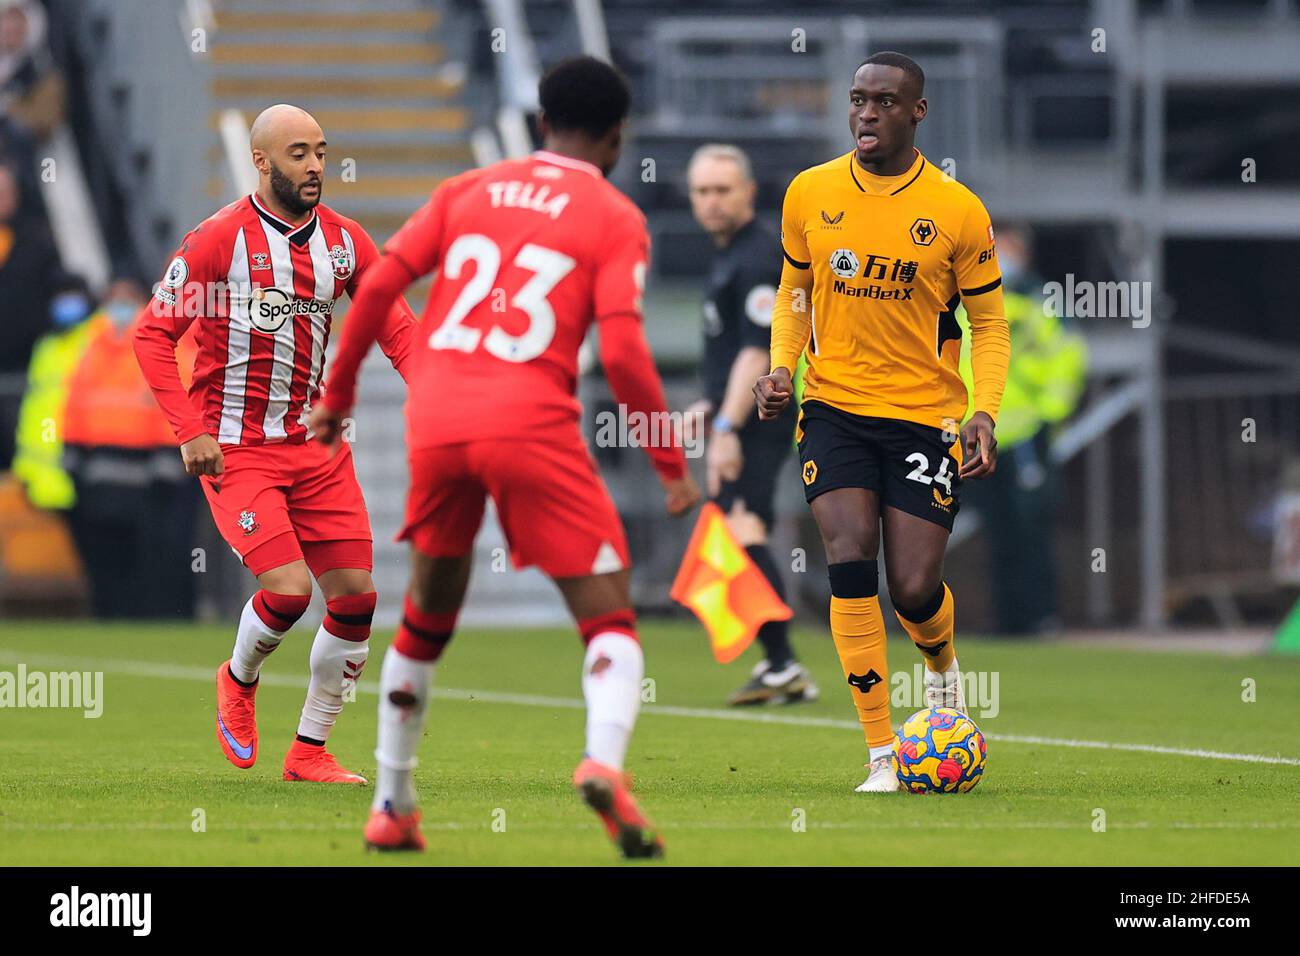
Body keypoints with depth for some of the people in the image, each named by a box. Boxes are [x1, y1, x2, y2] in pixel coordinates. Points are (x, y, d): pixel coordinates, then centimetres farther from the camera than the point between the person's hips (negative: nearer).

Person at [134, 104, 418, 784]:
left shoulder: (343, 240, 4)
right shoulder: (220, 239, -11)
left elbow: (394, 325, 6)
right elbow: (152, 335, -8)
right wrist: (190, 432, -16)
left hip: (315, 442, 6)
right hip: (234, 447, -6)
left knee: (356, 595, 0)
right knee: (288, 589, -18)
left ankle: (309, 752, 14)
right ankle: (239, 679, 16)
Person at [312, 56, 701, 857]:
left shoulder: (467, 190, 15)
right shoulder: (615, 219, 4)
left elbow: (379, 286, 7)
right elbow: (621, 349, -7)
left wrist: (339, 392, 18)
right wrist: (673, 467, -1)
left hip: (435, 422, 4)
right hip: (531, 424, -4)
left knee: (428, 617, 22)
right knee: (609, 617, 0)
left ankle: (391, 807, 25)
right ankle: (605, 761, -28)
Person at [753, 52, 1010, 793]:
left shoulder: (958, 211, -5)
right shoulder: (810, 194, 2)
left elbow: (989, 322, 3)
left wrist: (985, 413, -11)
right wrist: (782, 368, -1)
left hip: (925, 415, -1)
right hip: (834, 409, 1)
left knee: (915, 589, -4)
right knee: (850, 559, -17)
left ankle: (943, 664, 35)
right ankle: (883, 754, -11)